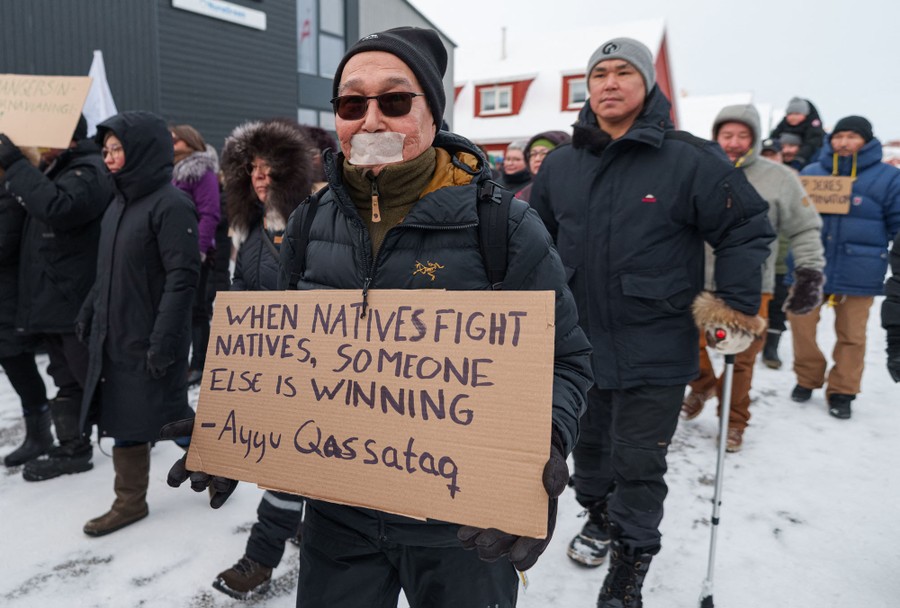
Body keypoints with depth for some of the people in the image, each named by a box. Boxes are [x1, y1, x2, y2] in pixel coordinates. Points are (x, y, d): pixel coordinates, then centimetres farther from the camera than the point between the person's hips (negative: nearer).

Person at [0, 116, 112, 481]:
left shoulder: (87, 171, -13)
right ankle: (72, 449, 24)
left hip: (77, 303, -9)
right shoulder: (52, 170, 17)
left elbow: (57, 208, -31)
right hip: (51, 301, 10)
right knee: (67, 381, 14)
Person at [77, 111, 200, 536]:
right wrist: (90, 310, 15)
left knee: (169, 416, 4)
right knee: (123, 421, 13)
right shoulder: (120, 202, 11)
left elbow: (182, 278, -21)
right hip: (115, 337, 8)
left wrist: (163, 341, -23)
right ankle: (129, 502, 26)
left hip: (150, 342, -8)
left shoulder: (171, 205, -16)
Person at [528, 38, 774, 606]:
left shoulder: (691, 159, -11)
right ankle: (599, 515, 50)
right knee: (589, 442, 22)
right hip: (579, 341, 5)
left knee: (638, 464, 5)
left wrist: (737, 306, -8)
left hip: (654, 350, -4)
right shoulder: (560, 165, 3)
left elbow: (747, 229, -4)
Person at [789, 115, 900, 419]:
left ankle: (842, 391, 20)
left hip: (858, 274, -2)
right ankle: (807, 379, 26)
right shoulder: (810, 173, 7)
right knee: (801, 323, 5)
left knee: (852, 334, 5)